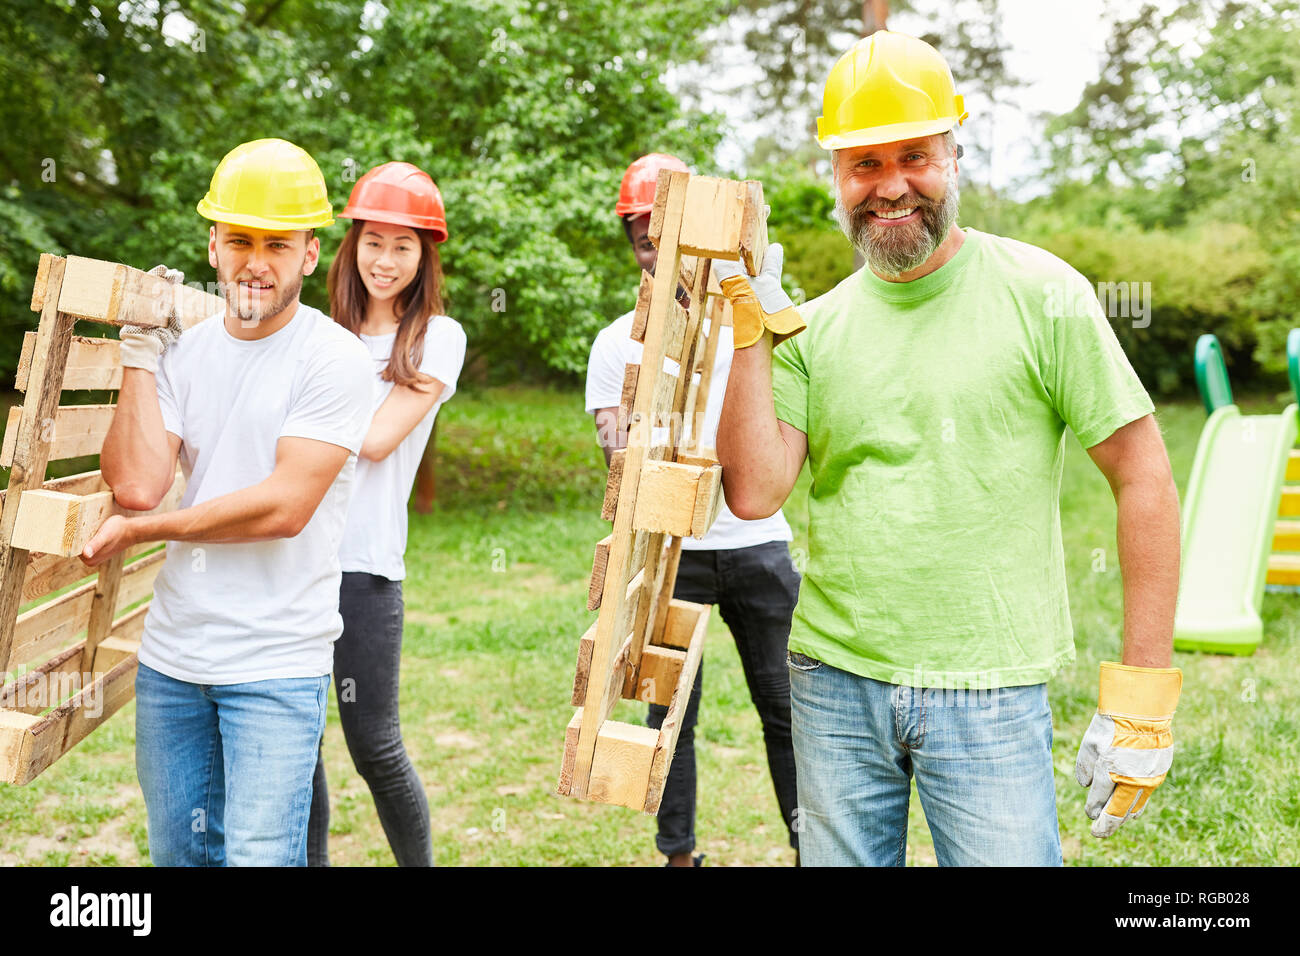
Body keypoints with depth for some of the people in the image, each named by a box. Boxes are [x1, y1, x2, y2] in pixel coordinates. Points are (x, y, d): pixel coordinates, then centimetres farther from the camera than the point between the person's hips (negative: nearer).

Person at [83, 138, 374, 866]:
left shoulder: (335, 360, -10)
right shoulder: (186, 351, 6)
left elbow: (283, 507, -16)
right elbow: (135, 484, -6)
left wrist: (140, 531, -7)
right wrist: (139, 358, -4)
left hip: (278, 665, -6)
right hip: (171, 656, 6)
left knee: (260, 855, -7)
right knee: (179, 852, 18)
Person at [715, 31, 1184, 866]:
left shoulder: (1040, 295, -5)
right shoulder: (815, 329, 5)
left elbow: (1145, 479, -5)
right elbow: (753, 494, -5)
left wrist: (1142, 694, -8)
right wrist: (751, 327, -6)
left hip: (989, 693, -3)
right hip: (834, 682, 4)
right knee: (839, 858, 15)